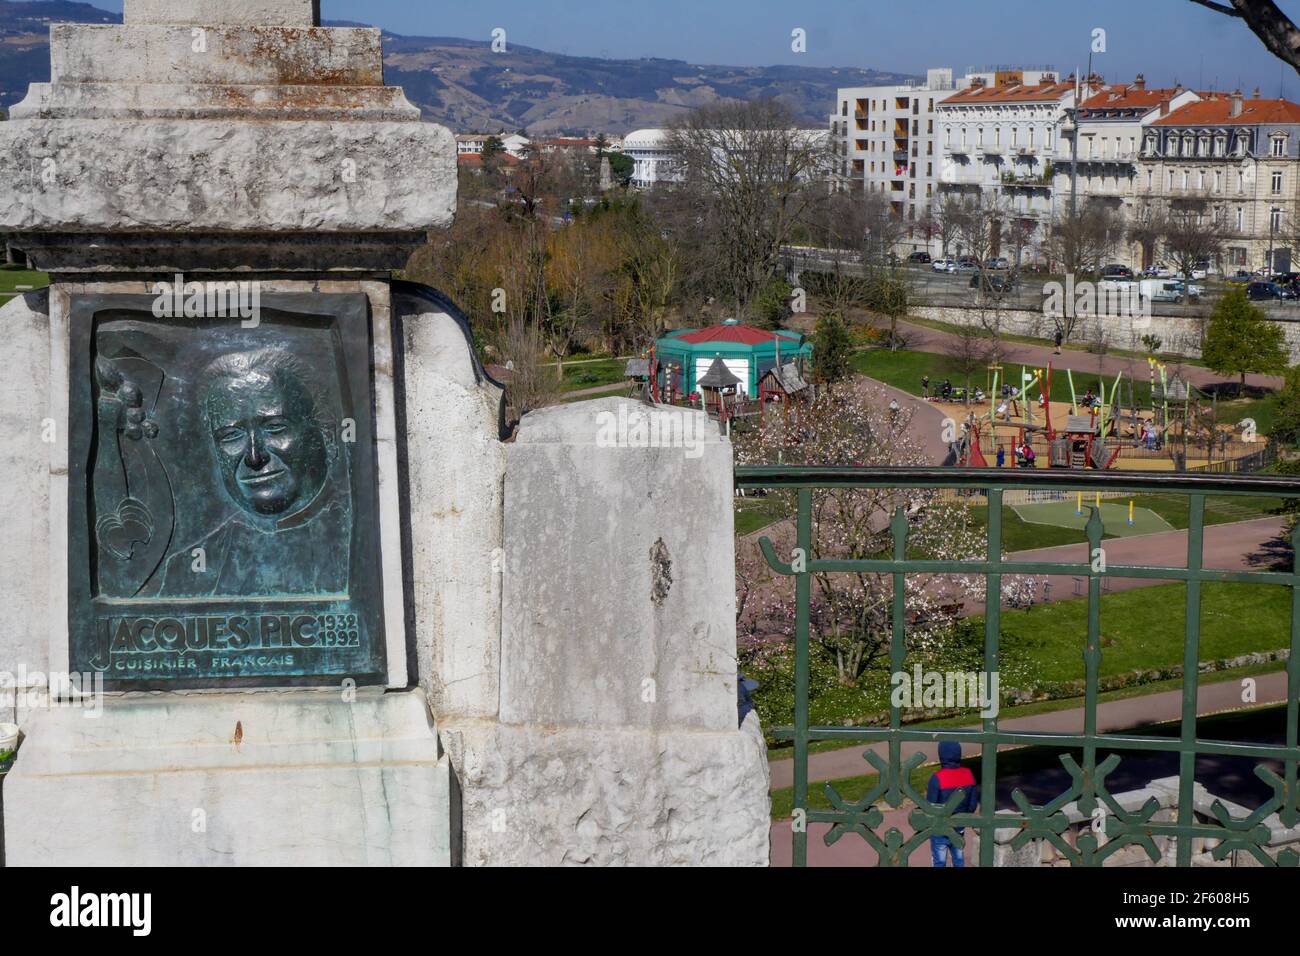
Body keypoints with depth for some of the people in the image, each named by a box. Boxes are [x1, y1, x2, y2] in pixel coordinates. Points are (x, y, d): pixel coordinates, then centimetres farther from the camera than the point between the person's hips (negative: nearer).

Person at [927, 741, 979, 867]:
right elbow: (973, 804, 1)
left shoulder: (937, 778, -24)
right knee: (959, 860, 20)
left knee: (940, 862, 10)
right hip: (959, 828, 5)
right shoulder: (968, 775, -8)